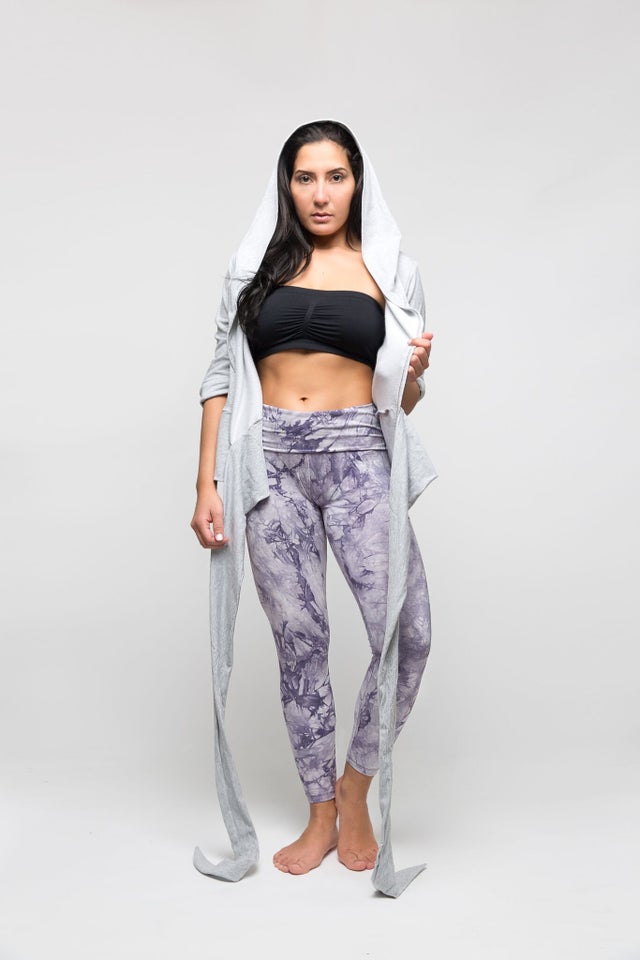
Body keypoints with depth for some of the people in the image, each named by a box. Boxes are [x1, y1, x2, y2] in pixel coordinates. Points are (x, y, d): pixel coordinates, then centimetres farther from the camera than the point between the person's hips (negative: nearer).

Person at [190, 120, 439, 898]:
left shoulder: (392, 271, 11)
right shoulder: (253, 266, 12)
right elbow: (221, 378, 9)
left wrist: (416, 369, -8)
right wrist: (207, 484, 1)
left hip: (359, 456, 0)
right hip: (270, 460, 1)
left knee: (407, 633, -14)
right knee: (299, 641, 4)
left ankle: (356, 783, 11)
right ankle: (322, 815, 20)